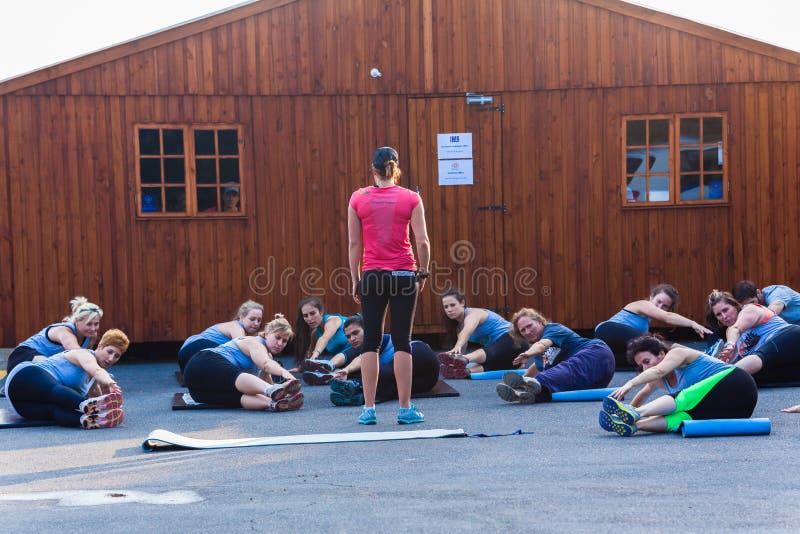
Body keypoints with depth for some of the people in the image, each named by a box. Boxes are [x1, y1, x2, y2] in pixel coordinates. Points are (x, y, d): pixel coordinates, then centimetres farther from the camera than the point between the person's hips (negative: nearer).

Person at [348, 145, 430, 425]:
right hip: (404, 273, -1)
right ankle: (405, 409, 7)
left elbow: (353, 244, 3)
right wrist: (423, 272, 9)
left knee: (370, 342, 8)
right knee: (402, 341, 5)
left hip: (372, 275, 1)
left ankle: (369, 409, 7)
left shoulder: (358, 198, 2)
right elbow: (422, 241, -4)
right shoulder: (411, 198, 0)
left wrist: (355, 280, 9)